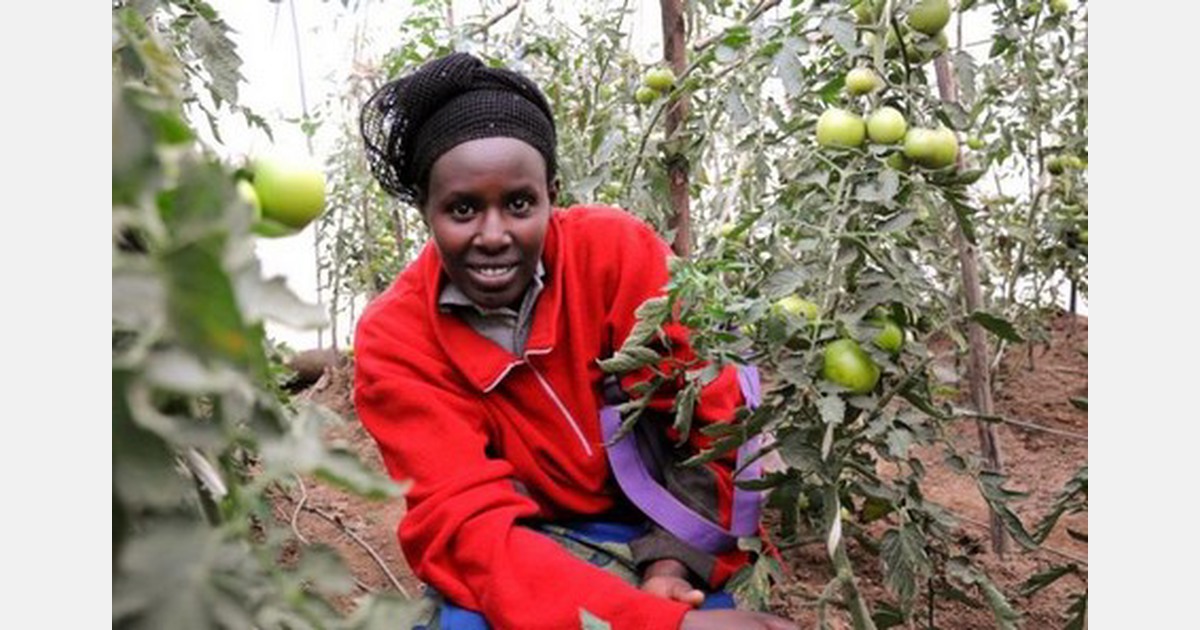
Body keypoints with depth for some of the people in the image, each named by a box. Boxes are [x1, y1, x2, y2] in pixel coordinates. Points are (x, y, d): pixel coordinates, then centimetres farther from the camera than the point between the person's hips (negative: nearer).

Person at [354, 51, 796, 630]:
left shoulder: (617, 250, -14)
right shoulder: (393, 340, -14)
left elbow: (713, 423, -10)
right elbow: (466, 525, -23)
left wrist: (674, 563, -26)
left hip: (659, 532, 0)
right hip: (518, 554, 0)